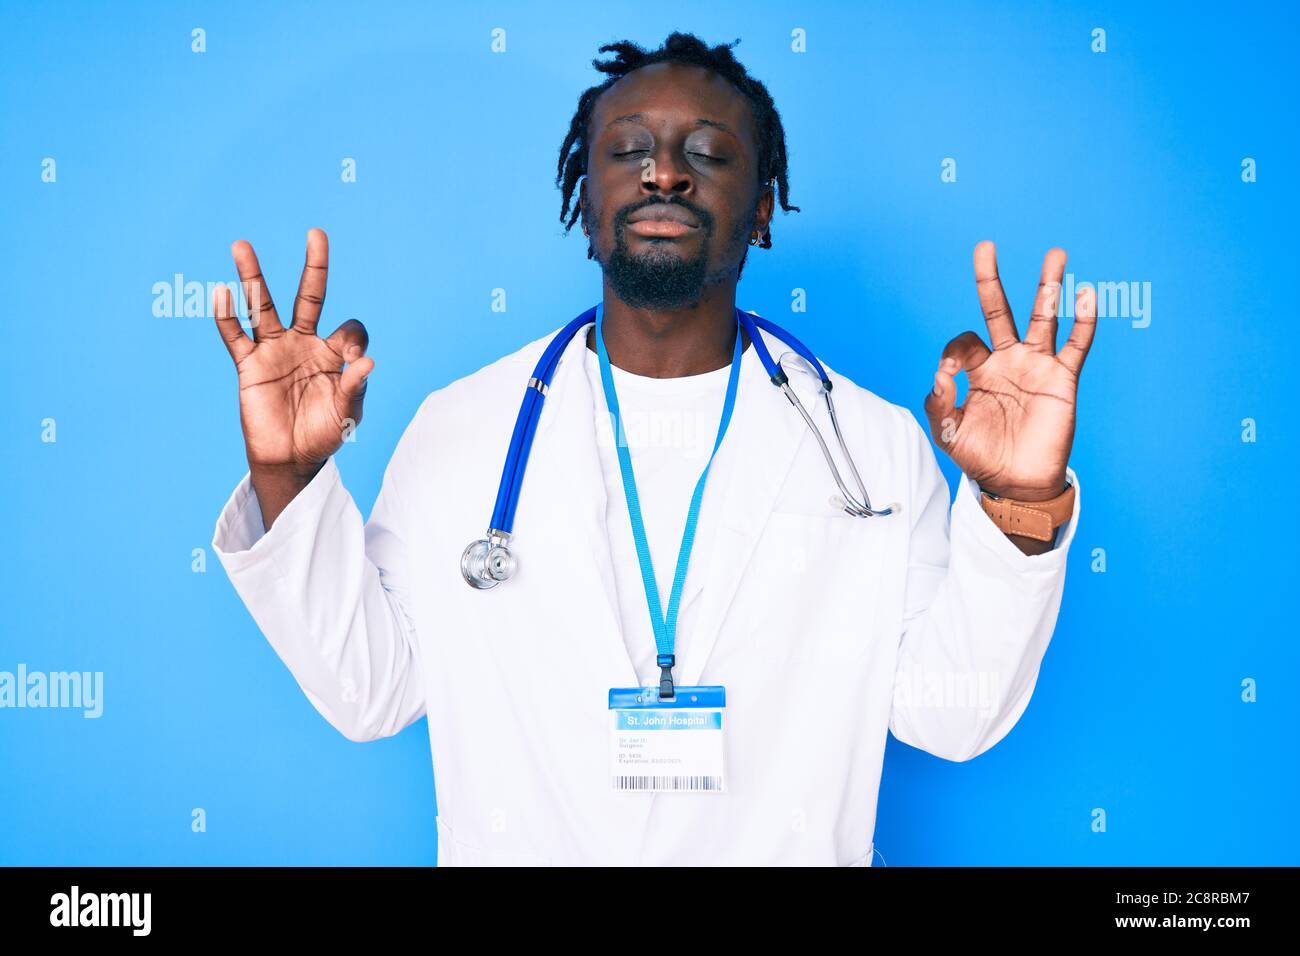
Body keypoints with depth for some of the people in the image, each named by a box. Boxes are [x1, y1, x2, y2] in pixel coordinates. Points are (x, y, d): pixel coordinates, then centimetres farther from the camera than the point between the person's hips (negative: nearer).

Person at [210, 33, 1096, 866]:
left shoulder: (879, 443, -8)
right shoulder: (458, 427, -6)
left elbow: (955, 718, -9)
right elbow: (368, 692, -5)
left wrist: (1020, 512, -23)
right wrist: (288, 484, -17)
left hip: (785, 847, 0)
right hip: (515, 847, 1)